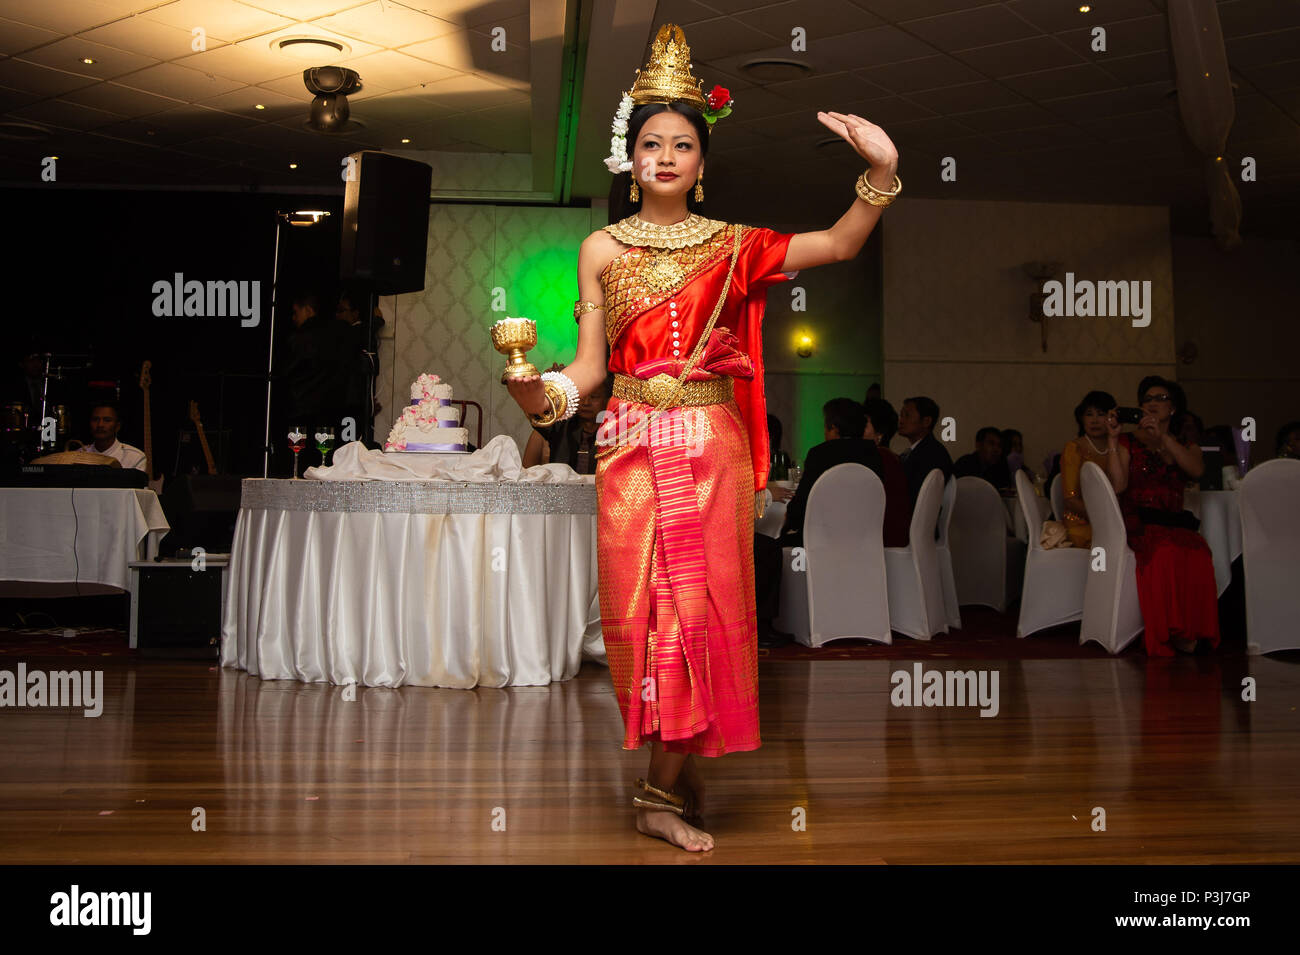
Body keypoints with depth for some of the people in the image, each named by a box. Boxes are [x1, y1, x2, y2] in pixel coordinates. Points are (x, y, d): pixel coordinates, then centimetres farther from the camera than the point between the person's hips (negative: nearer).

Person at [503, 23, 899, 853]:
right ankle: (674, 784, 15)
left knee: (704, 602, -2)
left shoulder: (732, 246, 9)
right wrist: (542, 391, -15)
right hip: (635, 448, 0)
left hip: (714, 447, 1)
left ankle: (666, 790, 10)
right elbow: (591, 365, 5)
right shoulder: (603, 249, 9)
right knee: (647, 605, -1)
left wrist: (882, 174, -14)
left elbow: (839, 245, 1)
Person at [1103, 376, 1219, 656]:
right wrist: (1113, 440, -5)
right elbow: (1118, 485, -1)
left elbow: (1197, 470, -3)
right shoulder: (1129, 442, 17)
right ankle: (1167, 635, -27)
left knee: (1198, 554, -33)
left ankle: (1188, 632, -24)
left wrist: (1162, 438, -12)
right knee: (1164, 552, -36)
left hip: (1175, 523, 2)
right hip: (1138, 523, -2)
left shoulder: (1186, 446, 23)